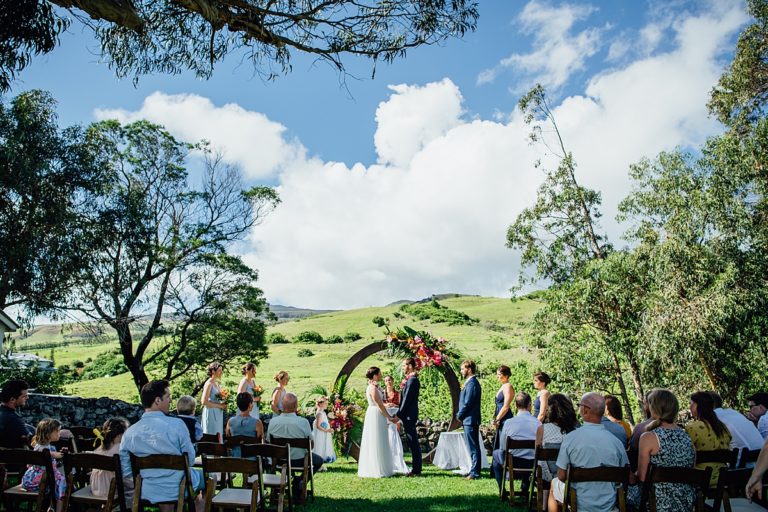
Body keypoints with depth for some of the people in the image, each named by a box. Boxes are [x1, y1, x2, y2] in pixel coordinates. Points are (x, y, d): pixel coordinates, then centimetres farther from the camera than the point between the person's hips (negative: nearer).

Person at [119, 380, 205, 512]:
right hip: (179, 490, -4)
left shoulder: (129, 432, -9)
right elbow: (190, 460, -11)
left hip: (147, 492, 4)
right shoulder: (176, 424, -20)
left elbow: (125, 471, 0)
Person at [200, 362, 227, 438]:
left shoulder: (217, 383, 12)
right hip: (211, 414, -8)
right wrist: (219, 405, -16)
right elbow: (204, 402, -19)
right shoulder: (209, 384, -13)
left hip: (218, 414, 8)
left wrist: (223, 405, 5)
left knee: (218, 437, 9)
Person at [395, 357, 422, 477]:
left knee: (413, 442, -4)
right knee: (412, 442, 13)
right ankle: (416, 469, 19)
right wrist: (399, 413, 16)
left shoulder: (412, 380, -16)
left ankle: (416, 470, 1)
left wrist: (399, 415, -14)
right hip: (408, 415, 10)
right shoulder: (410, 380, 14)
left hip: (409, 415, -10)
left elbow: (407, 399, -18)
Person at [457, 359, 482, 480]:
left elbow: (467, 403, -20)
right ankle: (474, 470, 21)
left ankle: (475, 473, 0)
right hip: (469, 420, 10)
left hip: (470, 420, -10)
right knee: (474, 447, 14)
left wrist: (459, 416, -8)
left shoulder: (471, 383, -17)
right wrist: (460, 414, 12)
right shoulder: (470, 382, 14)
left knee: (473, 447, -5)